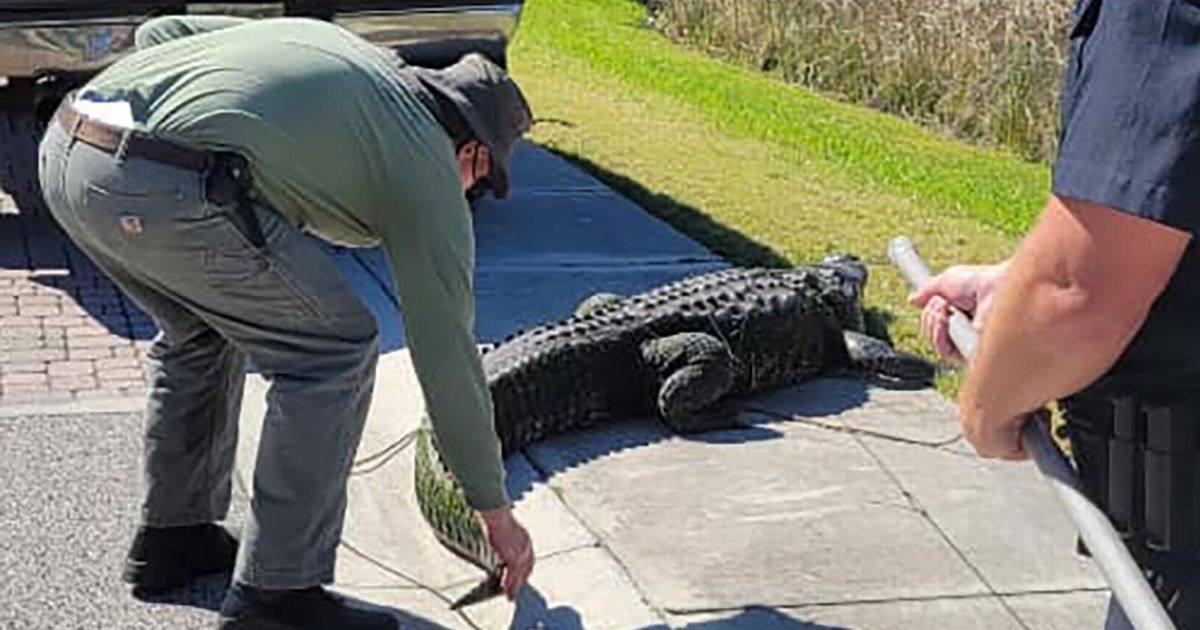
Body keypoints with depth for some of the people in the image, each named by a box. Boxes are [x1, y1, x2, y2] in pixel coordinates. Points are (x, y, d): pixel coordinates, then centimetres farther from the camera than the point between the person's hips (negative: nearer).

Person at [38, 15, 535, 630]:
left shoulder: (328, 42, 31)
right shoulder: (427, 171, 12)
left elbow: (158, 32, 28)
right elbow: (446, 356, 15)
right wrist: (497, 511, 24)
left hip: (64, 150, 8)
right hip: (164, 189, -8)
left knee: (204, 326, 30)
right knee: (334, 351, 8)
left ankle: (174, 534, 39)